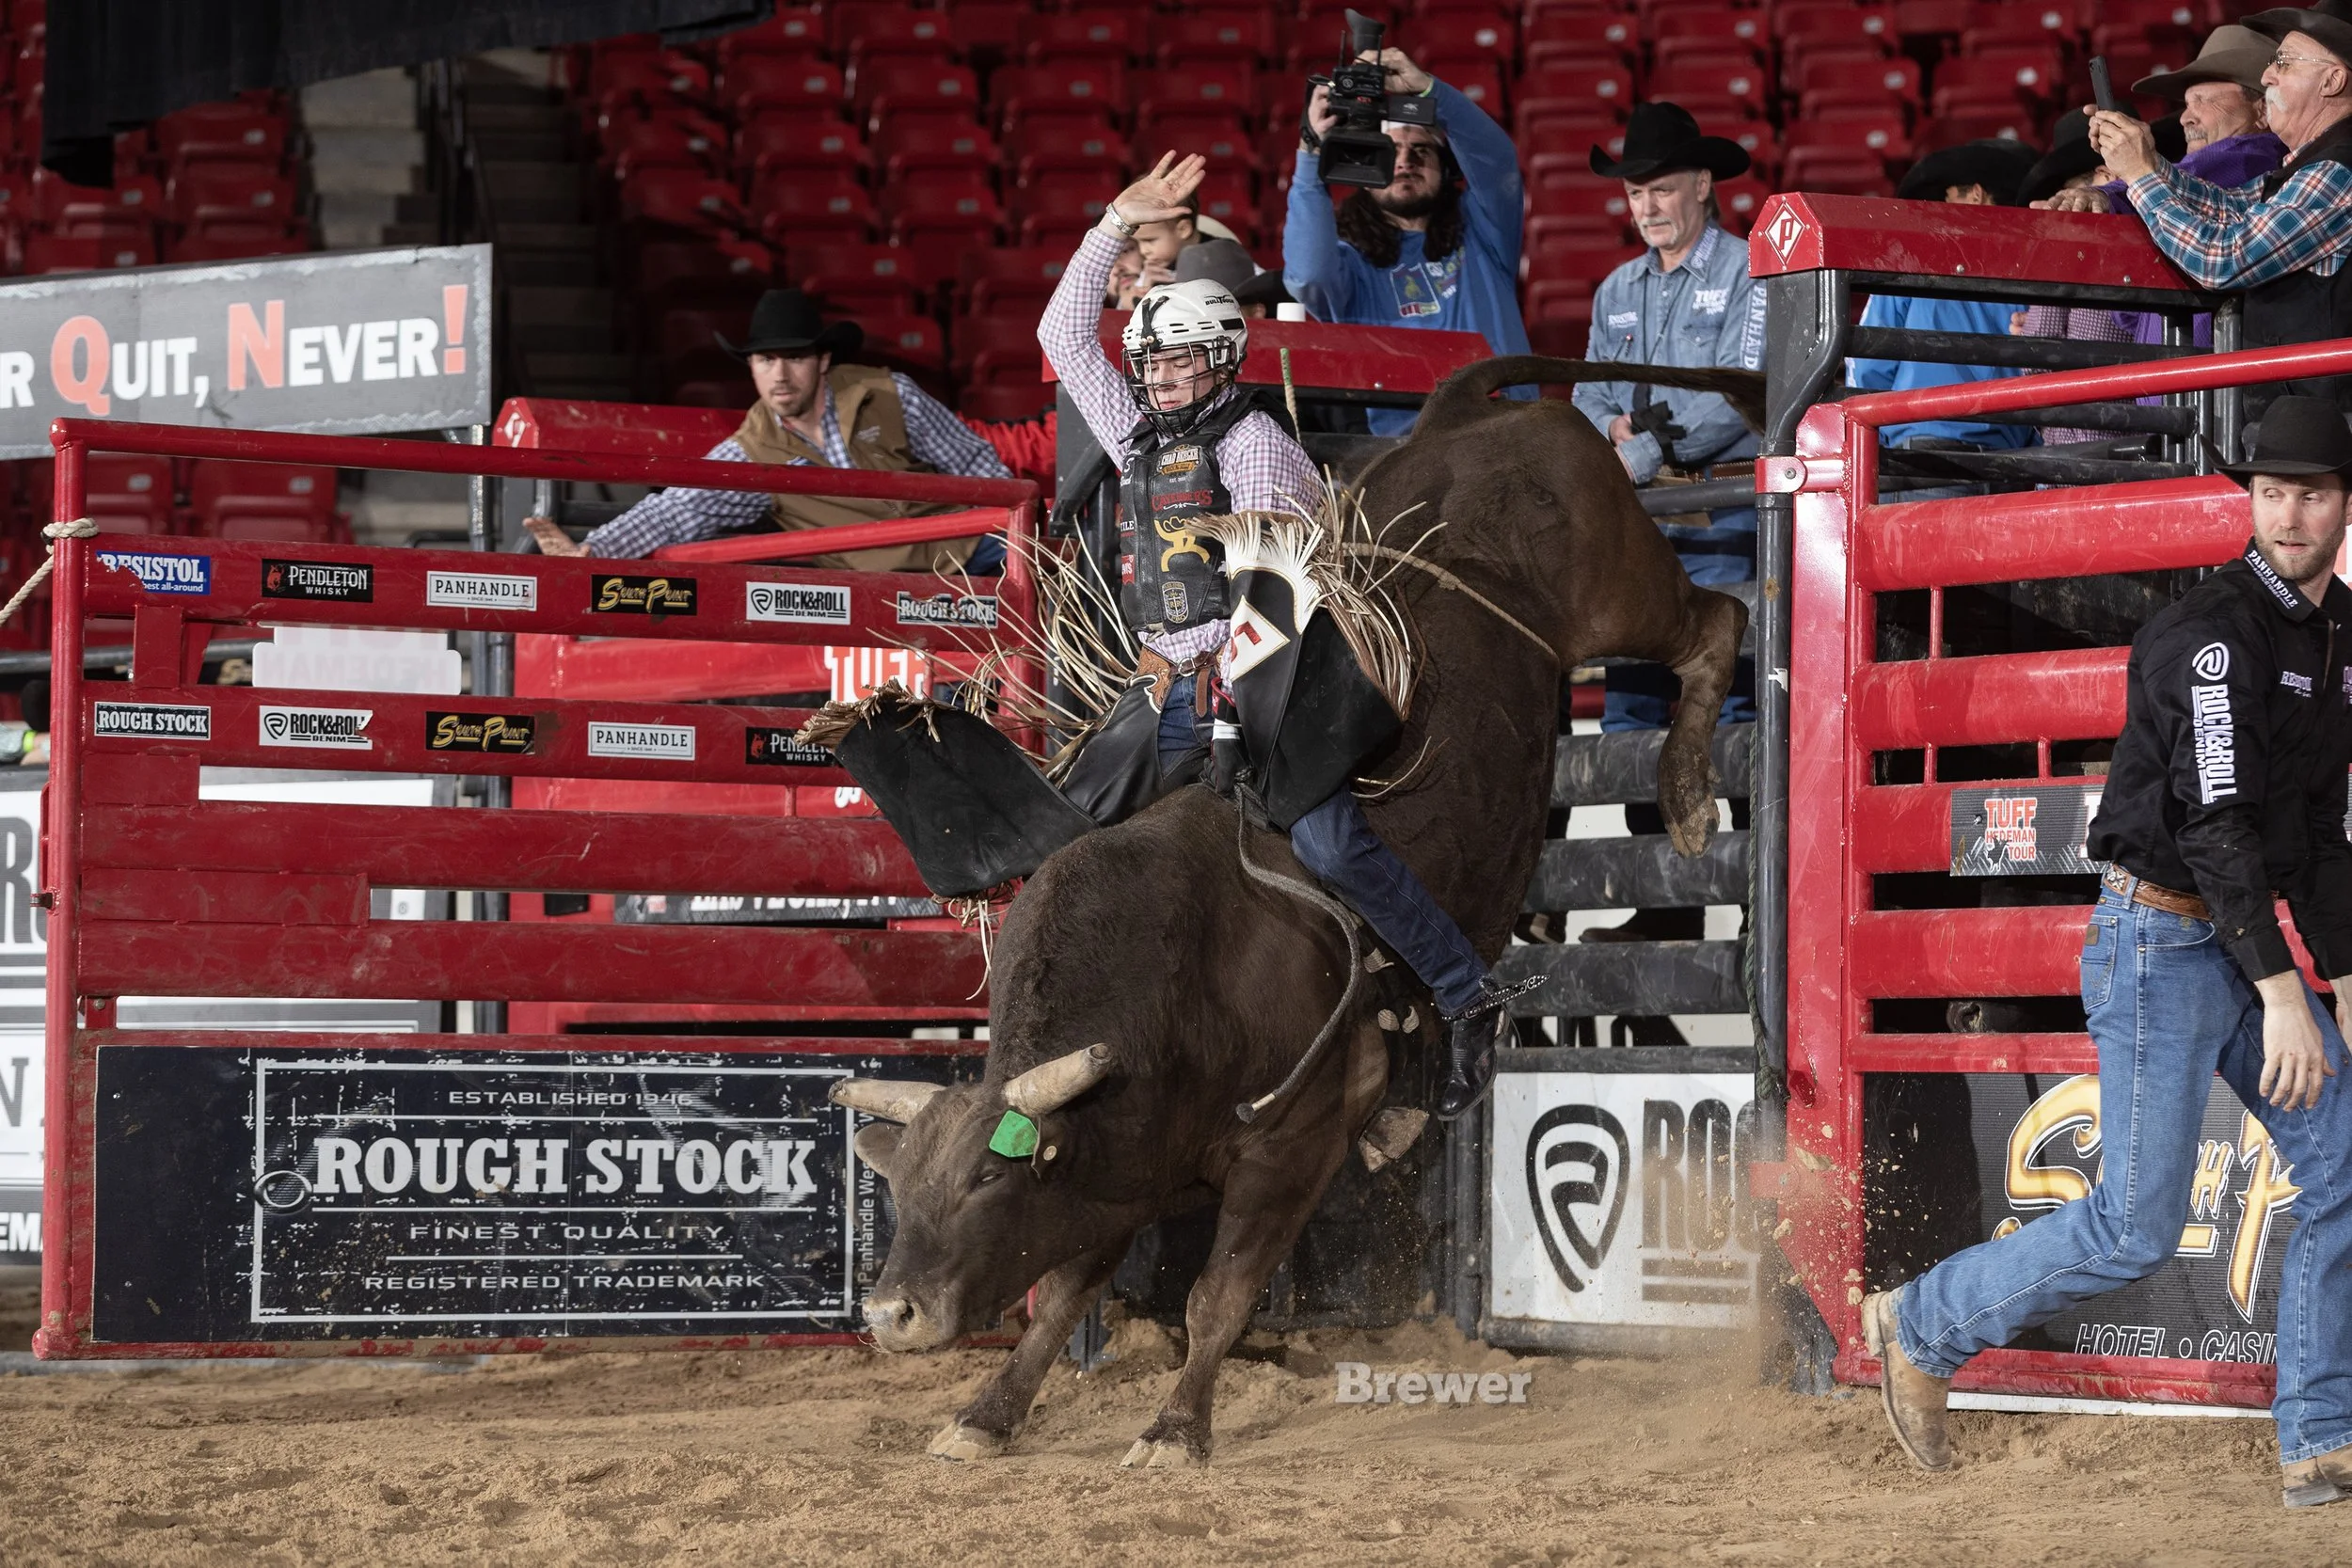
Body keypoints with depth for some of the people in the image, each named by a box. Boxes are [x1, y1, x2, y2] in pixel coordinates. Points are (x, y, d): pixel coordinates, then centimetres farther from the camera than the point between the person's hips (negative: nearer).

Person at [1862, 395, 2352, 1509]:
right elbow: (2217, 820, -25)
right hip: (2157, 946, -9)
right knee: (2138, 1228, -7)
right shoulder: (2215, 632, -18)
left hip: (2241, 944, 9)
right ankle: (1922, 1328, 12)